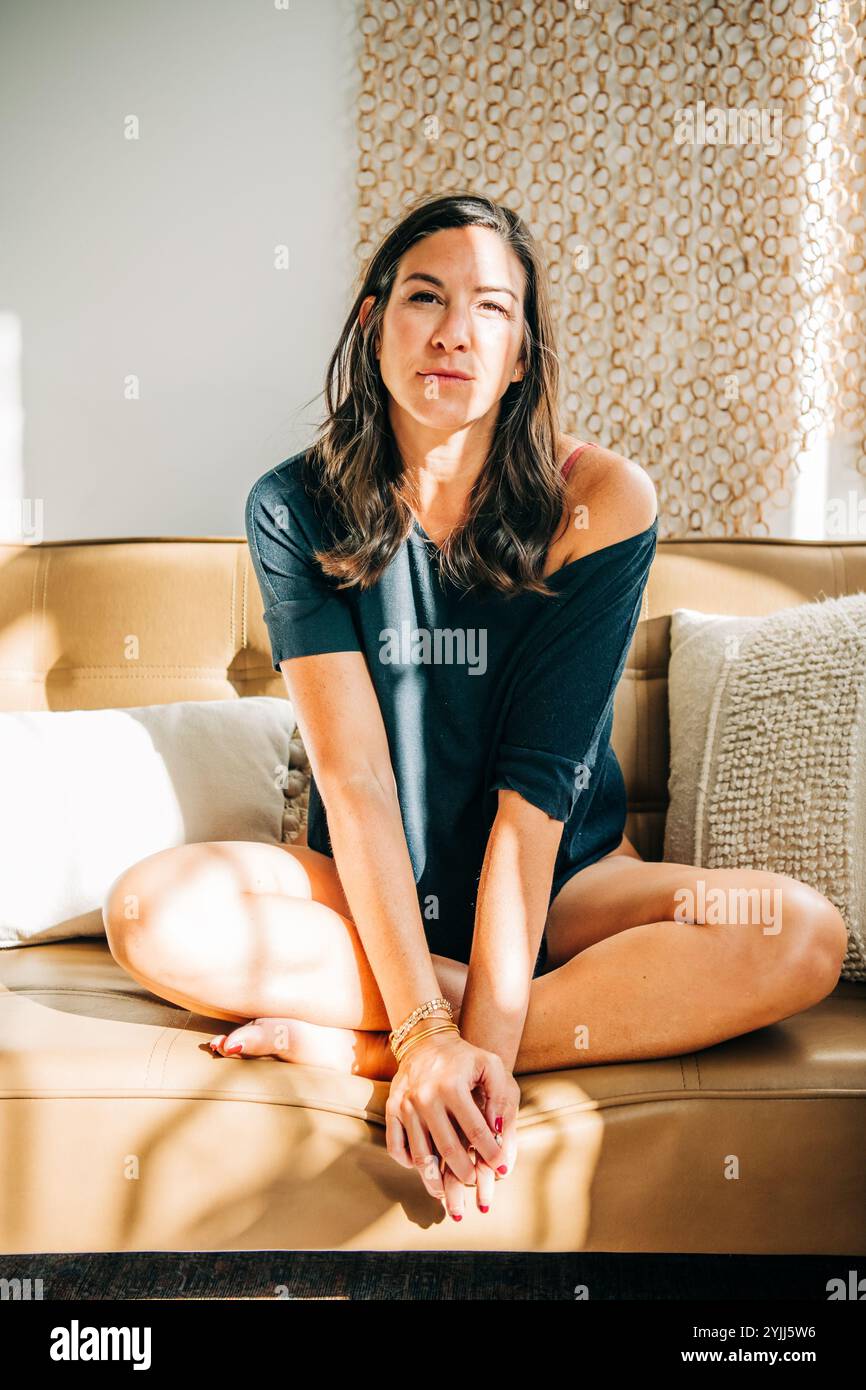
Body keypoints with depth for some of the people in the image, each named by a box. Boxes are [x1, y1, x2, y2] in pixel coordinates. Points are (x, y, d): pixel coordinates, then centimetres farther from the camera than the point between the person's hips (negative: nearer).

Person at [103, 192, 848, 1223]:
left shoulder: (601, 500, -12)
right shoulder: (297, 509, -9)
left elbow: (539, 784, -18)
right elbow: (354, 777, -17)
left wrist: (484, 1034, -27)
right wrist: (429, 1024, -28)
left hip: (563, 881, 0)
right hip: (371, 893, 1)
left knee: (801, 935, -27)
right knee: (150, 909, -27)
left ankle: (346, 1046, -25)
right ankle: (596, 1007, -20)